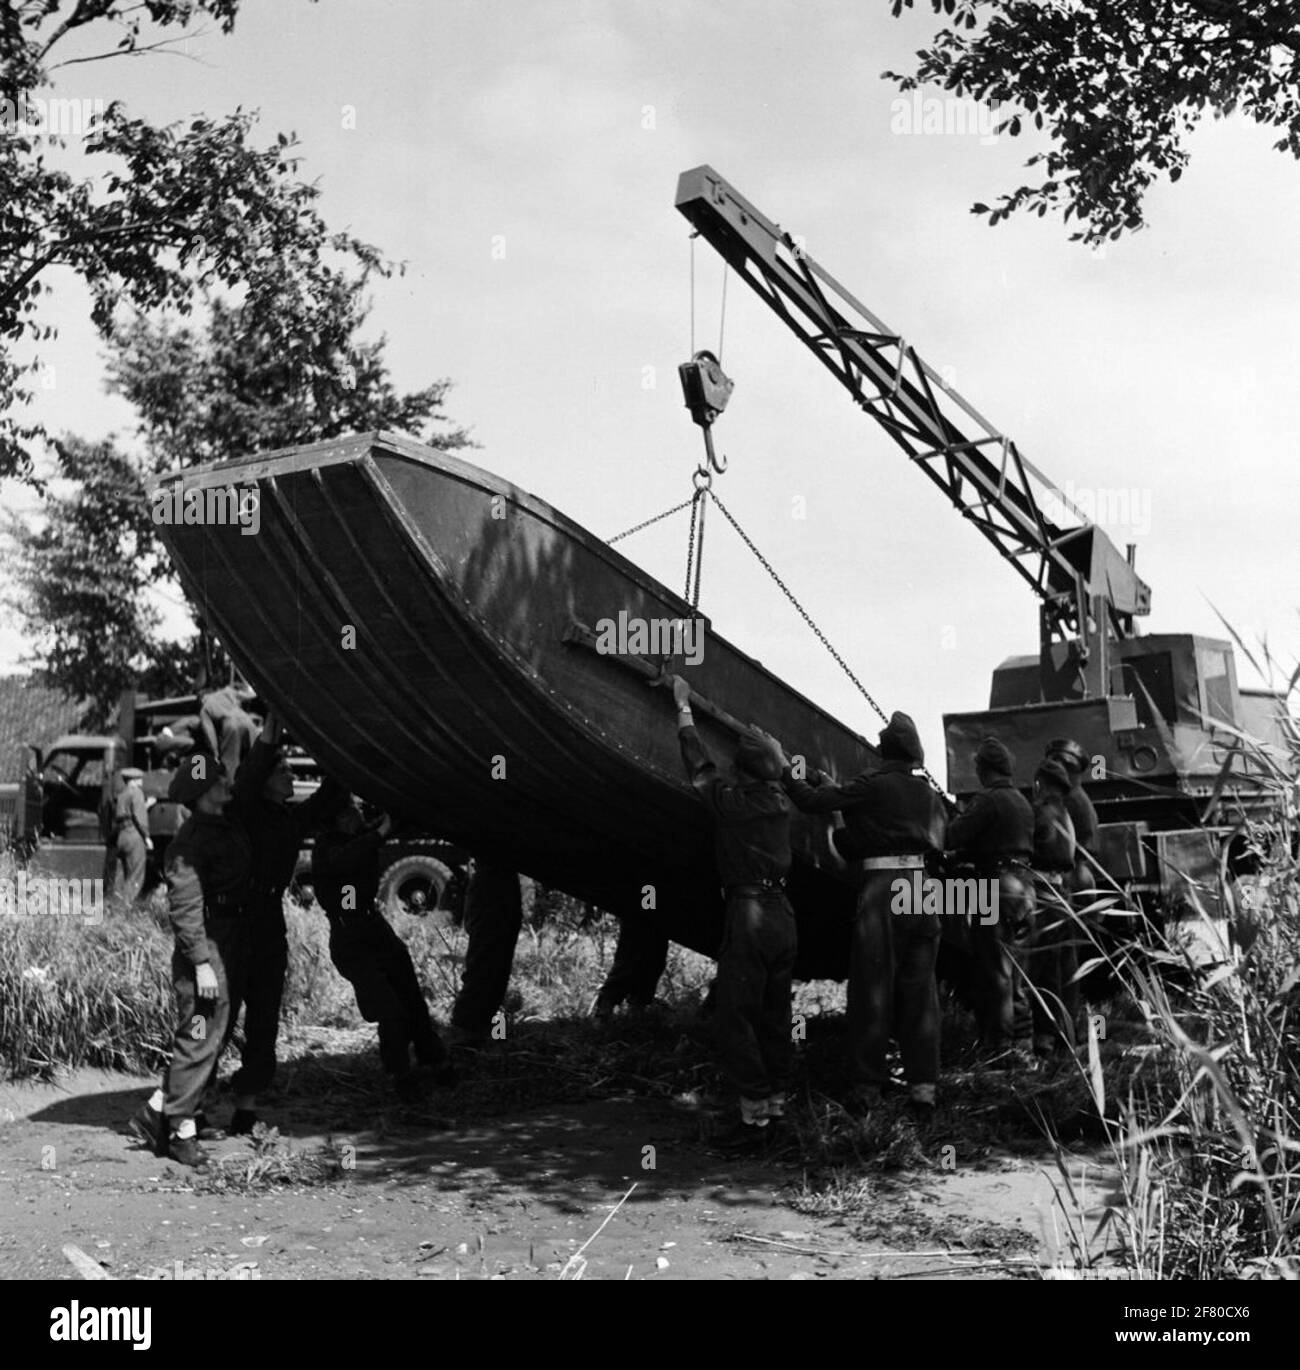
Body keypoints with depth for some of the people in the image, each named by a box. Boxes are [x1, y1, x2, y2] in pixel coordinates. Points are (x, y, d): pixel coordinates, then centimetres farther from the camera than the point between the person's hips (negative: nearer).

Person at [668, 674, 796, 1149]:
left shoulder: (730, 799, -11)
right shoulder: (782, 803, 5)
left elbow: (698, 764, 3)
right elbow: (766, 780, 27)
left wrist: (683, 707, 16)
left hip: (748, 913, -7)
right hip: (783, 913, 7)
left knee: (734, 1016, -3)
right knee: (775, 1015, 15)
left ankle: (754, 1114, -5)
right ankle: (777, 1103, 22)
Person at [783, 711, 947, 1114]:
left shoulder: (873, 785, -4)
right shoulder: (930, 795, 14)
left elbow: (814, 801, -8)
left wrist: (784, 771, 6)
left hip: (882, 885, -5)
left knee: (872, 989, 0)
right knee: (919, 989, 9)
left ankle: (867, 1086, 3)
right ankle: (923, 1084, 9)